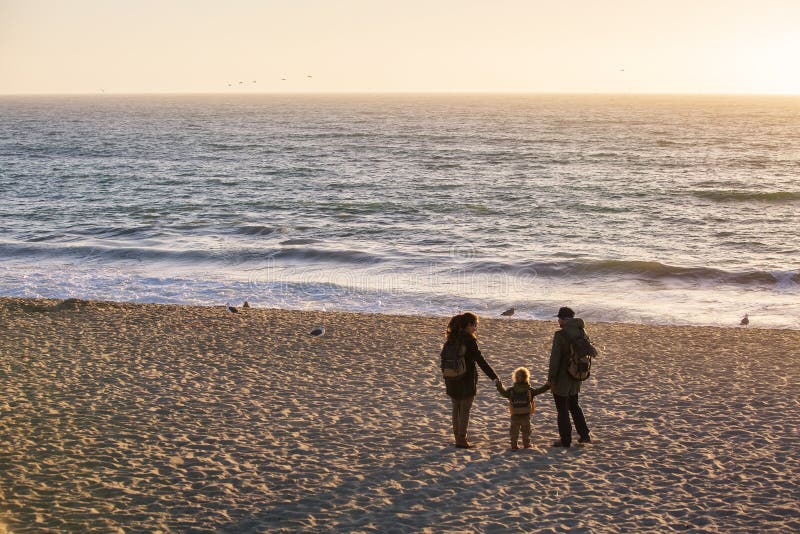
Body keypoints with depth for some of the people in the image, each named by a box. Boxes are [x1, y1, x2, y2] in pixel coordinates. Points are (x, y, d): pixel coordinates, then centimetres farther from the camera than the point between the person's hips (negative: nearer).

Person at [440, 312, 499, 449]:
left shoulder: (452, 338, 4)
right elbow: (480, 360, -21)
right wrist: (494, 377, -20)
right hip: (466, 379, -7)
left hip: (452, 379, 7)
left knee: (456, 408, 16)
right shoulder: (469, 340, -17)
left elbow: (443, 355, 11)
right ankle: (461, 439, 7)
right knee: (465, 409, 3)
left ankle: (457, 436, 25)